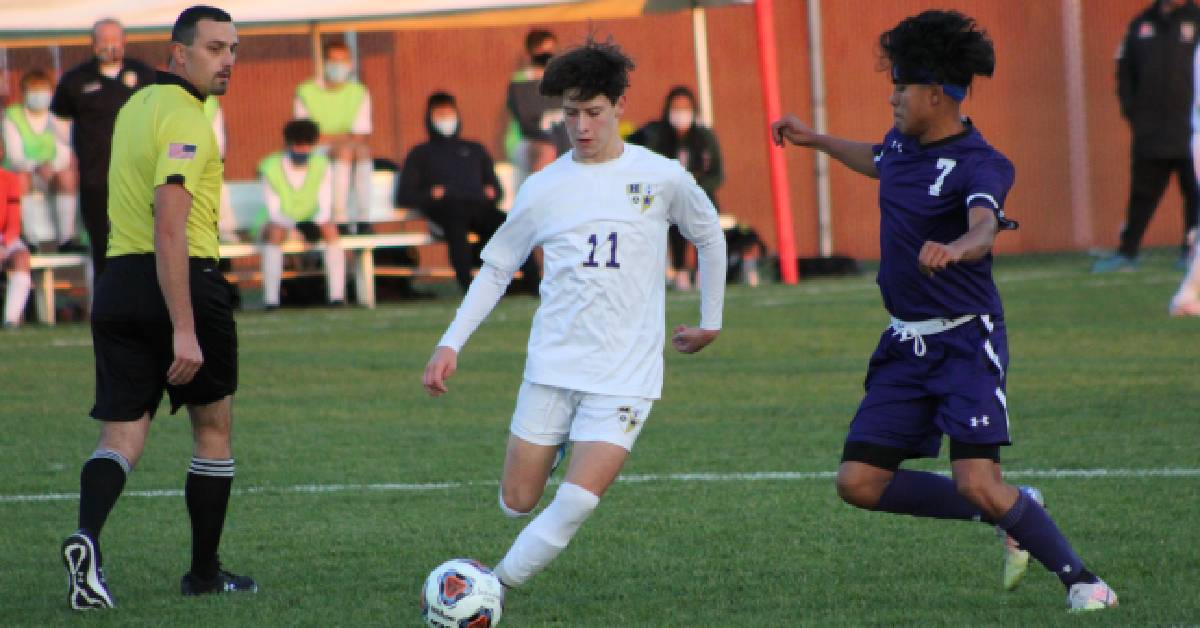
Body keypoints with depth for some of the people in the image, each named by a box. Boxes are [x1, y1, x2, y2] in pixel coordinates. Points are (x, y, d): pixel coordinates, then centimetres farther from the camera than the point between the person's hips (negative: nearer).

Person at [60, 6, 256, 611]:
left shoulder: (136, 107, 14)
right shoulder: (185, 119, -15)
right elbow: (169, 229, -24)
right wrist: (184, 331, -27)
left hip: (117, 283, 7)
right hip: (183, 284, -7)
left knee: (122, 435, 2)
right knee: (213, 426, 13)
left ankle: (88, 535, -25)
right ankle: (204, 572, 20)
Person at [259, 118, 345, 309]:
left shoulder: (321, 166, -9)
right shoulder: (271, 168, -14)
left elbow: (325, 208, -10)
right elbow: (273, 210, -14)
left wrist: (315, 223, -32)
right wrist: (289, 224, -34)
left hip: (313, 222, 2)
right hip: (283, 222, -2)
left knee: (330, 227, -31)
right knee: (275, 232, -36)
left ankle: (337, 294, -33)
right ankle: (270, 298, -39)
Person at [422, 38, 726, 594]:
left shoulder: (662, 178, 0)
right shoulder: (542, 189, 3)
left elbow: (709, 237, 17)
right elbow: (496, 267, 12)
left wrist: (710, 321, 19)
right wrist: (451, 343, 3)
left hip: (625, 373, -2)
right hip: (552, 366, 2)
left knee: (578, 502, -19)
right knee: (517, 503, 2)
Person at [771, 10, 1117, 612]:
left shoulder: (978, 165, -18)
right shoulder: (904, 143, 7)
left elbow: (983, 228, -40)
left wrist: (957, 248, -61)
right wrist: (814, 140, 42)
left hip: (966, 340, -8)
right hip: (906, 346, 8)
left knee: (977, 483, -21)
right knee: (859, 483, 0)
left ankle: (1080, 580, 1)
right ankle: (1010, 513, 17)